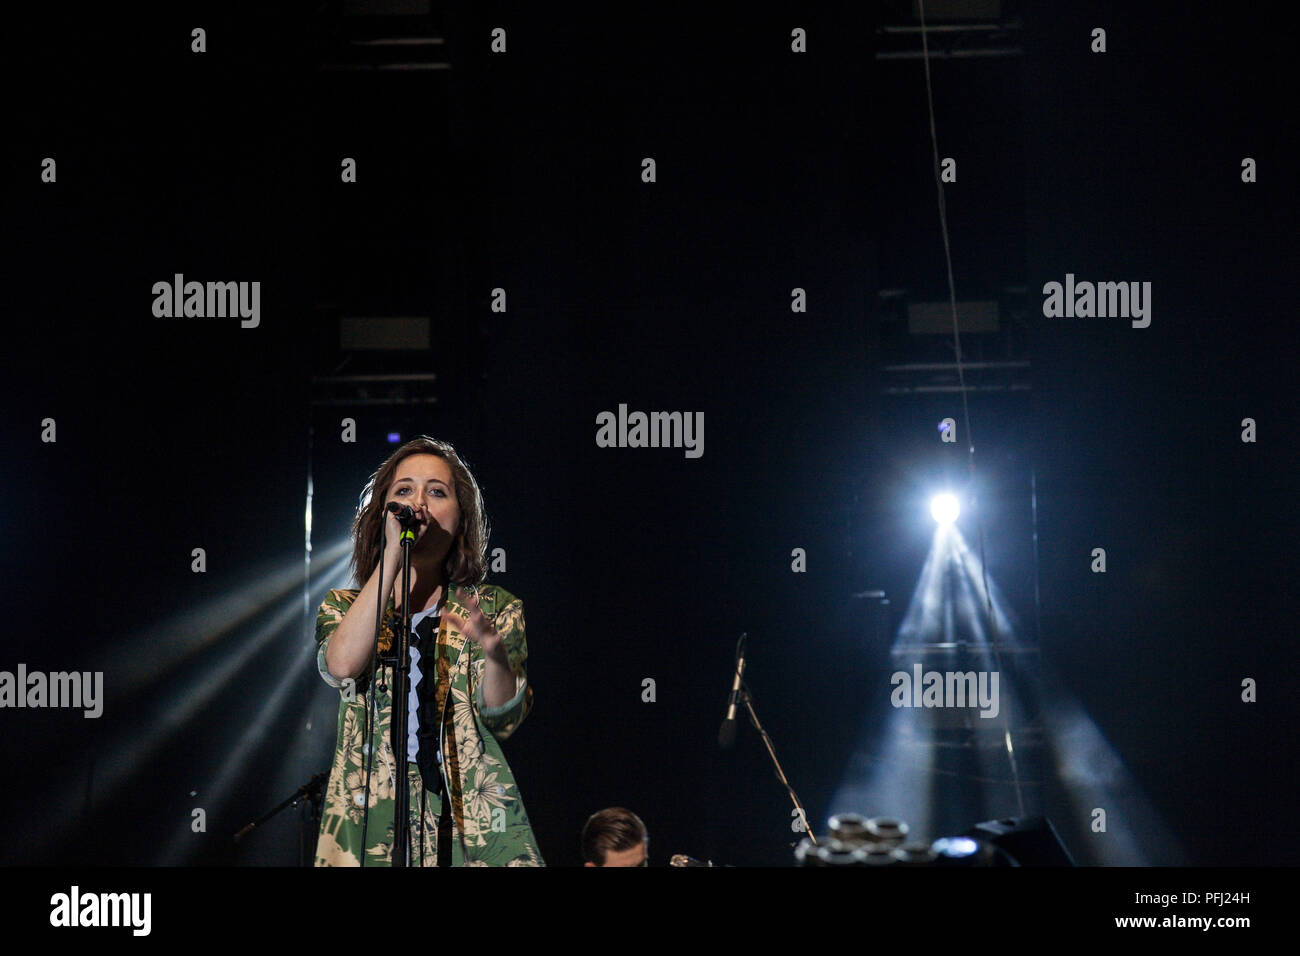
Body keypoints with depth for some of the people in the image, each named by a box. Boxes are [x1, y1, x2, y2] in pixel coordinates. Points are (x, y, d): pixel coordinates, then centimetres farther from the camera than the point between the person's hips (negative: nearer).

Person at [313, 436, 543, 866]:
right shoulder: (344, 606, 15)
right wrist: (392, 555, -6)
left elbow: (503, 720, -1)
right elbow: (342, 665, -9)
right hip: (371, 817, 0)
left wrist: (495, 652, -22)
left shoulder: (494, 608, 12)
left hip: (472, 819, 0)